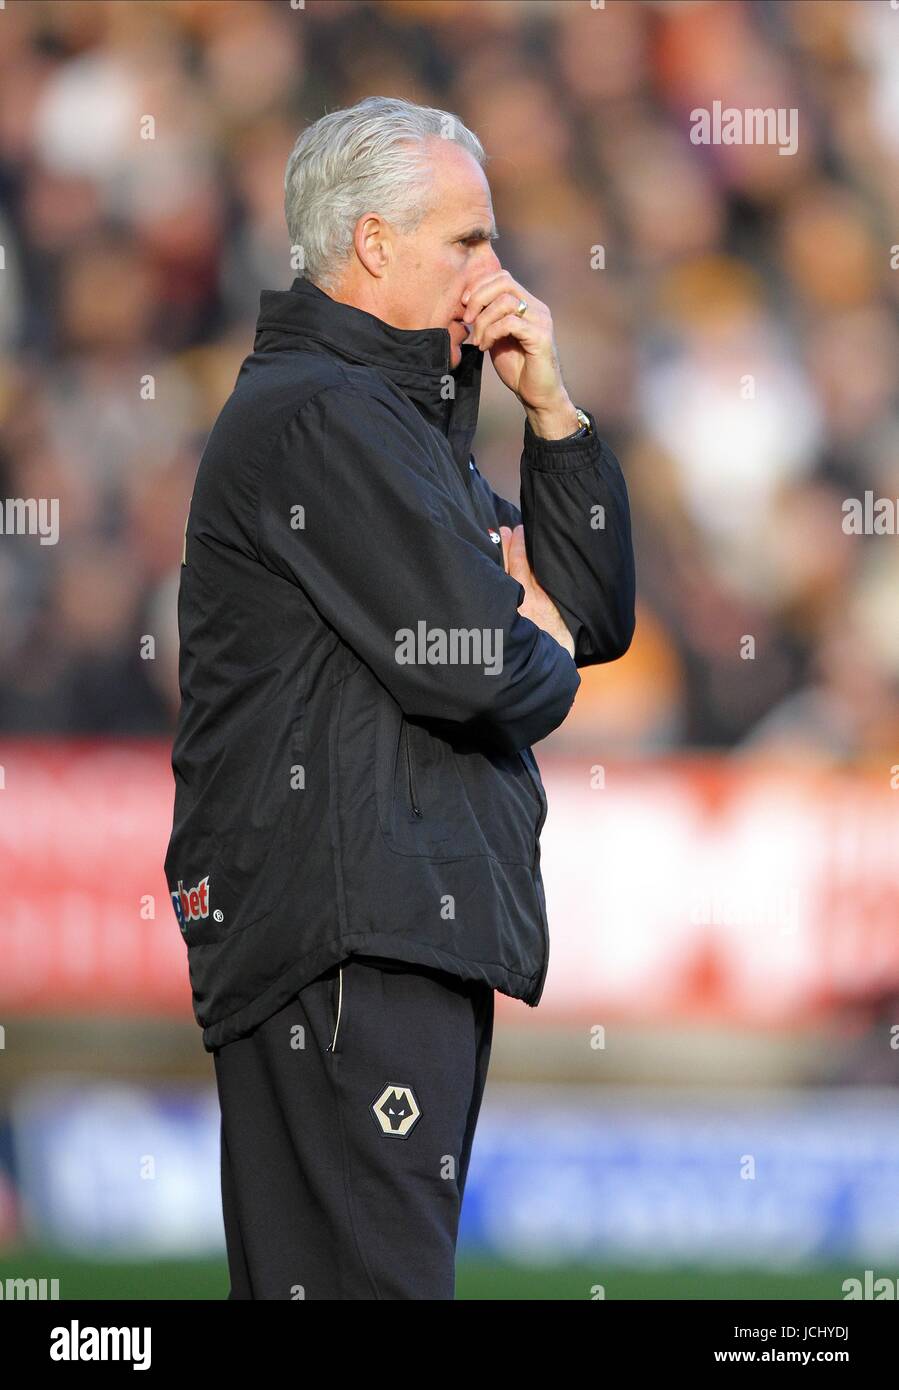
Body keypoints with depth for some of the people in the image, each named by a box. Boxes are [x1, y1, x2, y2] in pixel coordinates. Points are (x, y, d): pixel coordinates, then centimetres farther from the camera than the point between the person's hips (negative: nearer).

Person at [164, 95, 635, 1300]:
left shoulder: (397, 421, 23)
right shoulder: (319, 415, -10)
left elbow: (600, 615, 21)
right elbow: (472, 665, -18)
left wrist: (551, 410, 10)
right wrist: (538, 653, 6)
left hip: (415, 932, 11)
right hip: (348, 940, -11)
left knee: (308, 1278, 9)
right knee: (371, 1280, -15)